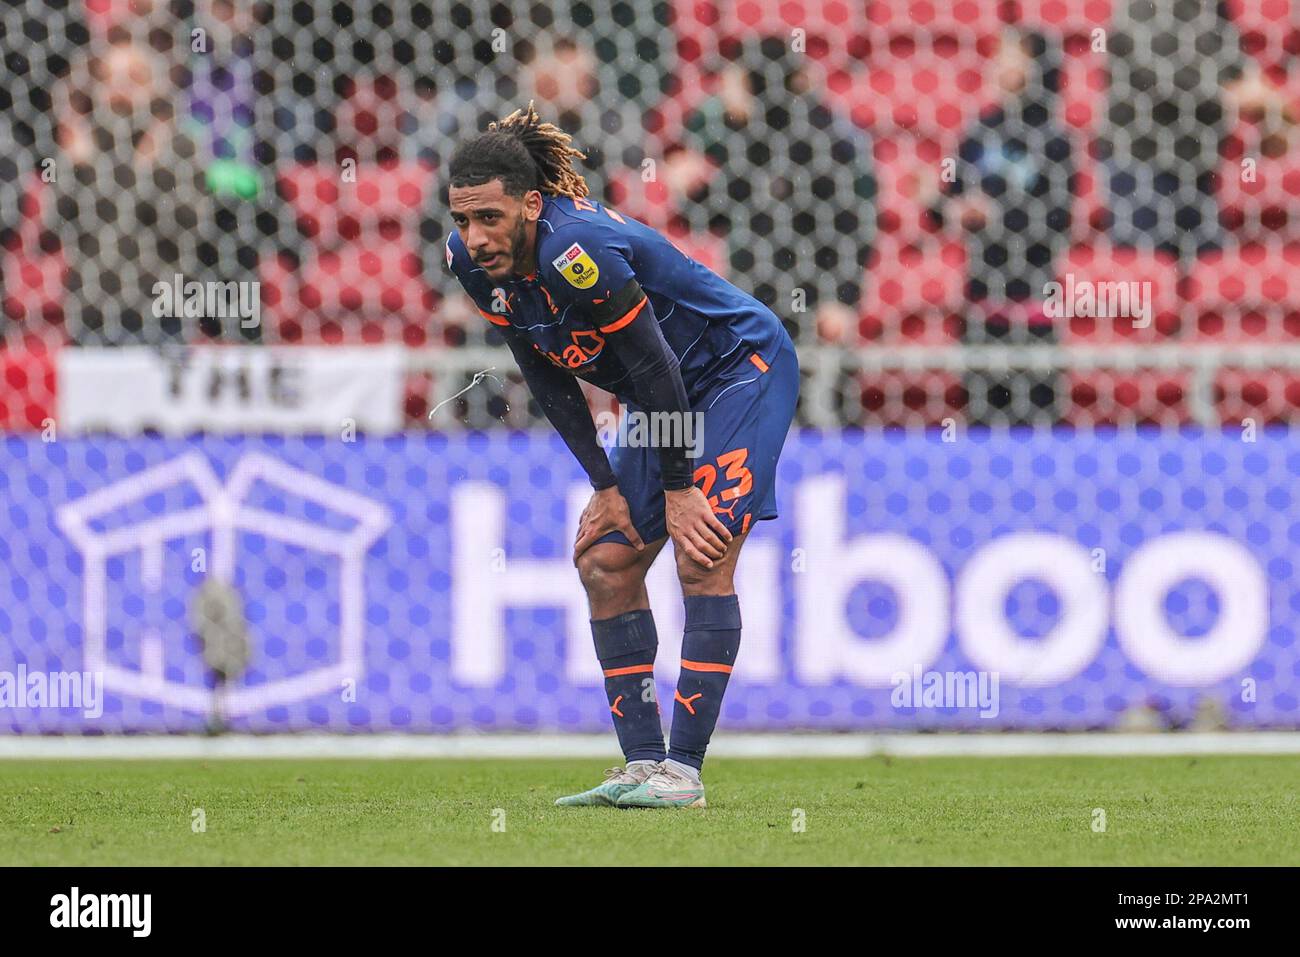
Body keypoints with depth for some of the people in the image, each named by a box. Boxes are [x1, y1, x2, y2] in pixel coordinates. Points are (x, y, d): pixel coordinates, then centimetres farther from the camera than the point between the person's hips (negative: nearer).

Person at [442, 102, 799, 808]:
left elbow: (653, 365, -28)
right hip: (665, 397, 9)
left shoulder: (576, 249, -35)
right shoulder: (471, 260, -10)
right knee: (605, 562, 2)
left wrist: (678, 490, -21)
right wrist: (606, 485, -2)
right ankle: (643, 764, 3)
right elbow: (545, 376, 1)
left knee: (702, 557, -18)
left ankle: (683, 770, -19)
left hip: (742, 366, -9)